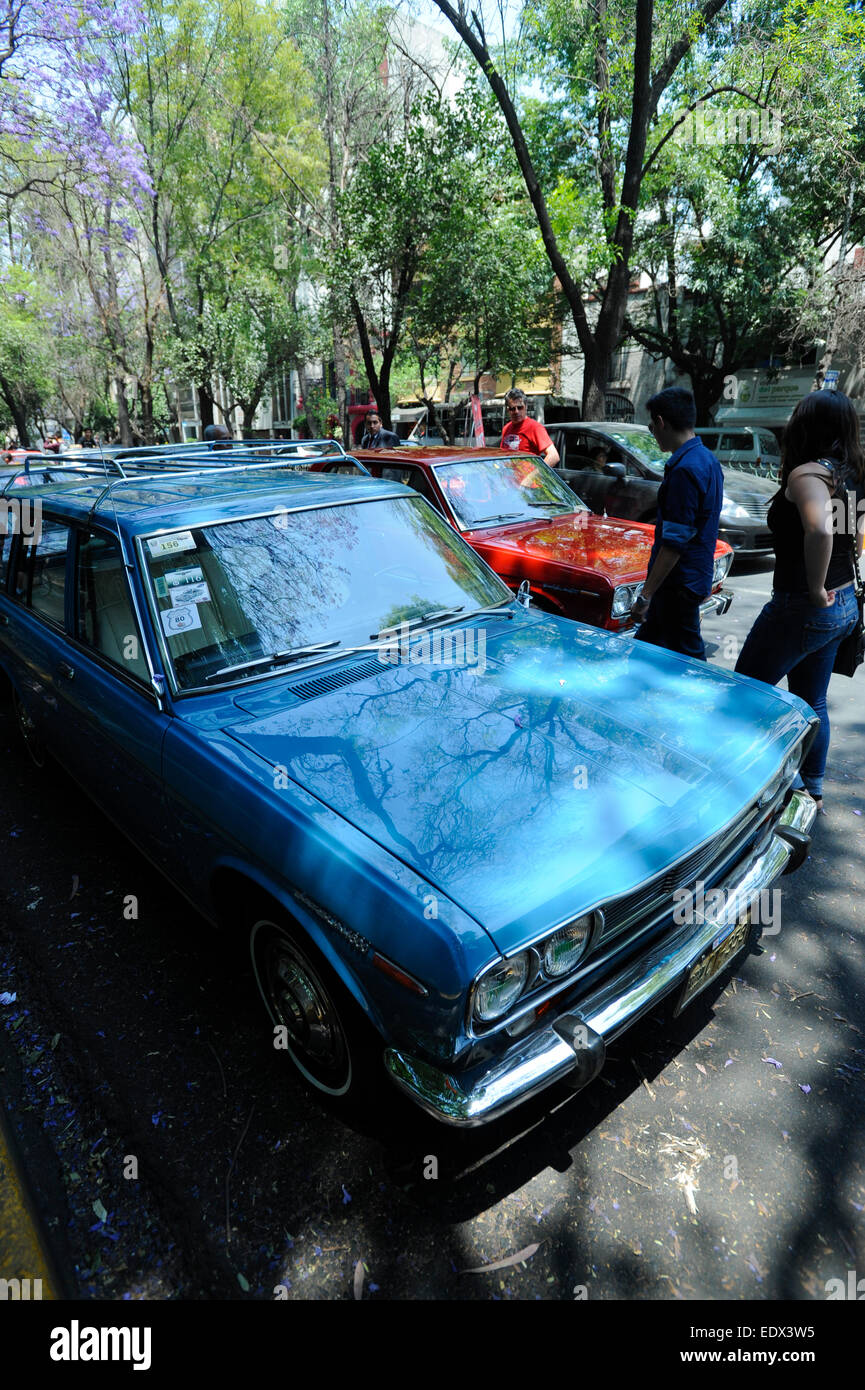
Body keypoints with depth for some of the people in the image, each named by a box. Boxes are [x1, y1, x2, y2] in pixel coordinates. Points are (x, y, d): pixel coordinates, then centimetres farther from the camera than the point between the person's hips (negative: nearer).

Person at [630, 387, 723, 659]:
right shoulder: (708, 459, 11)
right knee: (644, 646, 21)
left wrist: (645, 596, -23)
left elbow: (675, 543, -25)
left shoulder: (684, 469, -21)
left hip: (680, 583, -10)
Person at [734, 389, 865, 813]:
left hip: (800, 607, -9)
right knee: (812, 703, 20)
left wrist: (816, 590, -27)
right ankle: (812, 789, 32)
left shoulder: (808, 474, -19)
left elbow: (818, 530, -39)